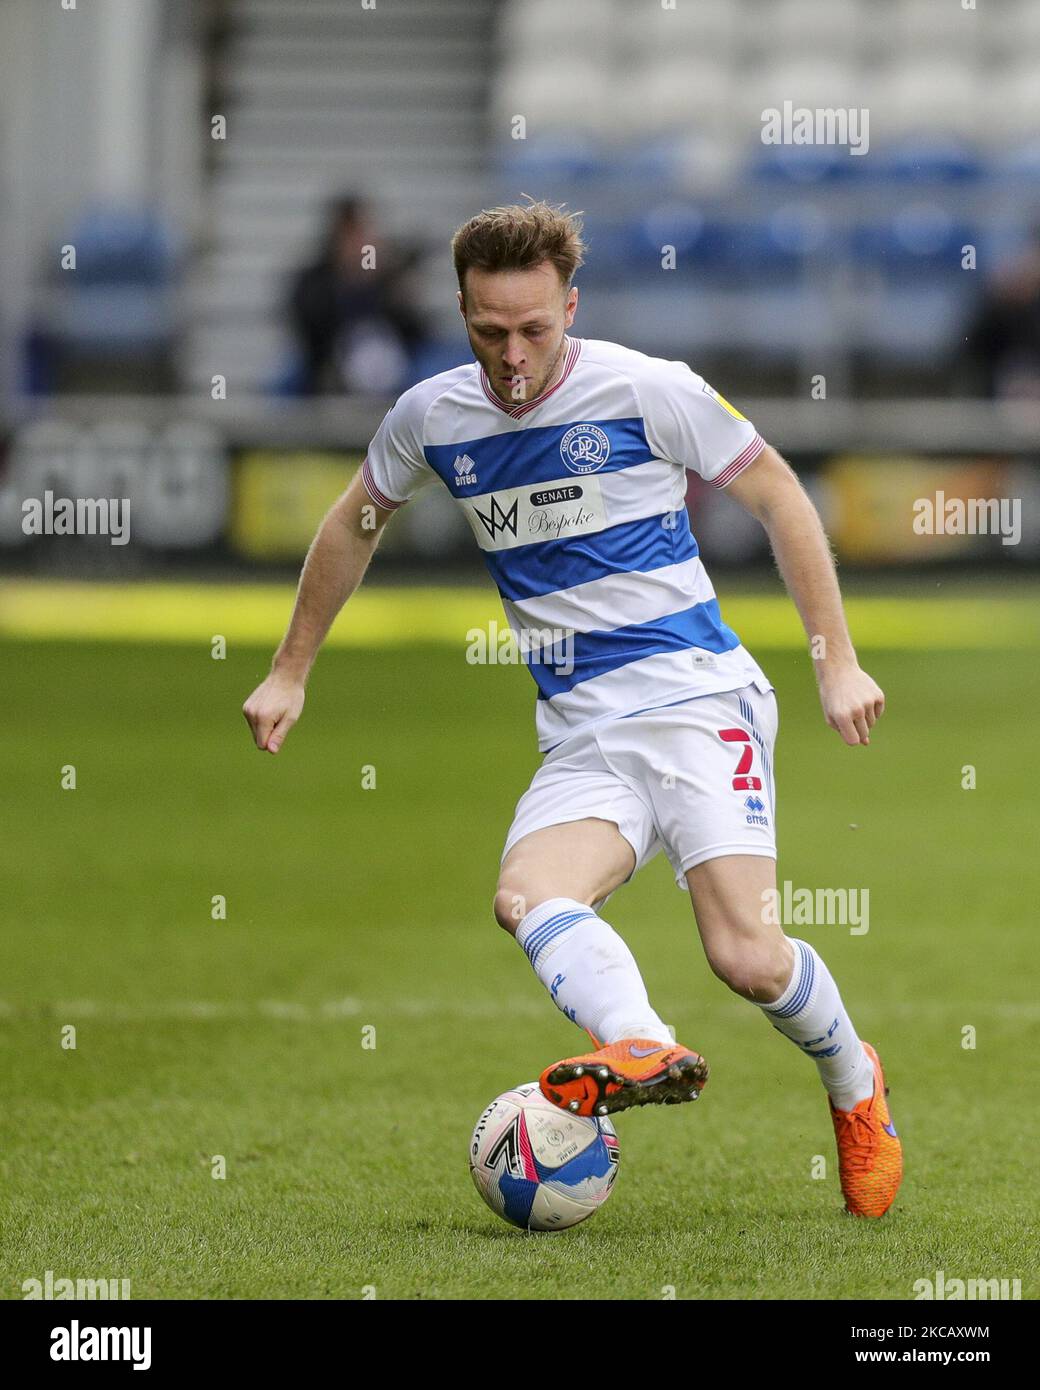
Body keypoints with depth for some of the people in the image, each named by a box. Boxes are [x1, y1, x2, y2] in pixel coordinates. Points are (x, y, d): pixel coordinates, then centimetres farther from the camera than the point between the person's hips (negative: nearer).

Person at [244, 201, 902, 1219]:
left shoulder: (646, 391, -6)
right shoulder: (432, 419, 6)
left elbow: (778, 497, 4)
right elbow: (356, 522, 25)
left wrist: (836, 659, 1)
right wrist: (291, 670, 28)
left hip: (699, 701, -4)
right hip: (581, 739, 4)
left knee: (746, 954, -17)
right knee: (527, 895, -28)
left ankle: (854, 1085, 12)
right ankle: (641, 1050, -51)